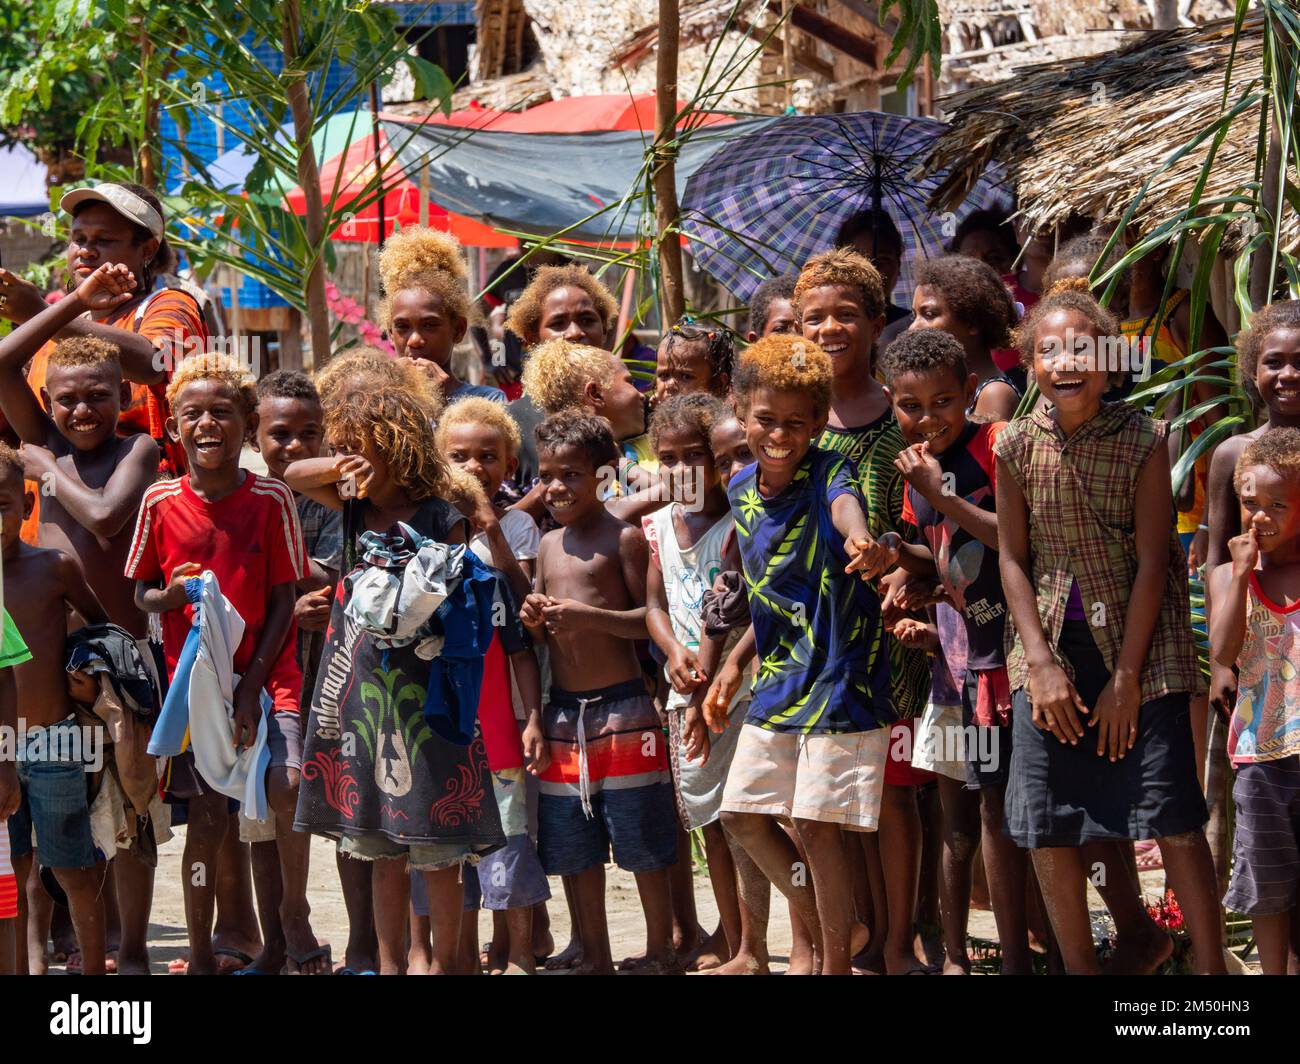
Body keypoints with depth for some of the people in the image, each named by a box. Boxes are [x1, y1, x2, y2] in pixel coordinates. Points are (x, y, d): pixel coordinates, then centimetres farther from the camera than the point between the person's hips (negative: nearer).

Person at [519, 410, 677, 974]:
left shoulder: (623, 537, -6)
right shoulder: (549, 545, 13)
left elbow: (649, 619, -11)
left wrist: (588, 616, -23)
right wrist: (535, 621, -2)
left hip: (622, 707, -6)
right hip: (564, 710, 6)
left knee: (642, 840, -2)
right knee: (575, 845, 9)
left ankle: (660, 951, 9)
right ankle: (596, 956, 18)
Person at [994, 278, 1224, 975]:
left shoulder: (1141, 440, -11)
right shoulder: (1017, 446, -3)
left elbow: (1151, 563, -10)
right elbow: (1013, 558, 1)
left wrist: (1126, 677, -12)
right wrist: (1041, 662, -8)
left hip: (1138, 638, -3)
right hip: (1054, 644, 4)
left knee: (1172, 820, -9)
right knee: (1048, 824, 6)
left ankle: (1211, 968, 2)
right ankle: (1137, 934, 26)